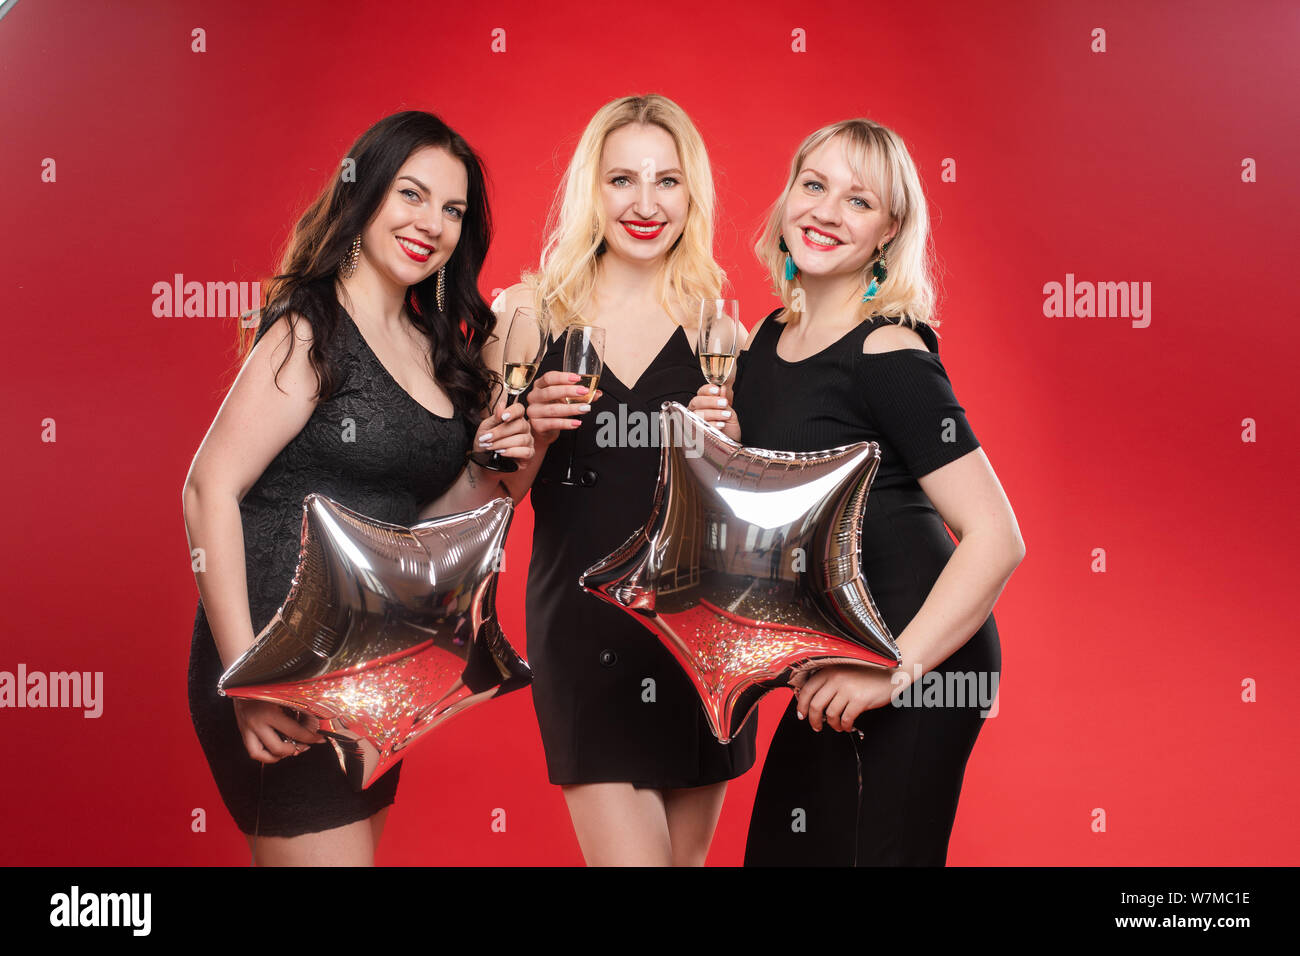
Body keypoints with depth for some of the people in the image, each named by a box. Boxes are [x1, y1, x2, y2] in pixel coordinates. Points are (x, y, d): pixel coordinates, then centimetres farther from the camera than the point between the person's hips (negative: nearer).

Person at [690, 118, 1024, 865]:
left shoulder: (888, 355, -17)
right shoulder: (767, 340, 6)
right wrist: (729, 447, -3)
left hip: (919, 654, -8)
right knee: (780, 850, 17)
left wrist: (897, 669, -22)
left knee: (871, 851, 3)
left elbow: (997, 540, -21)